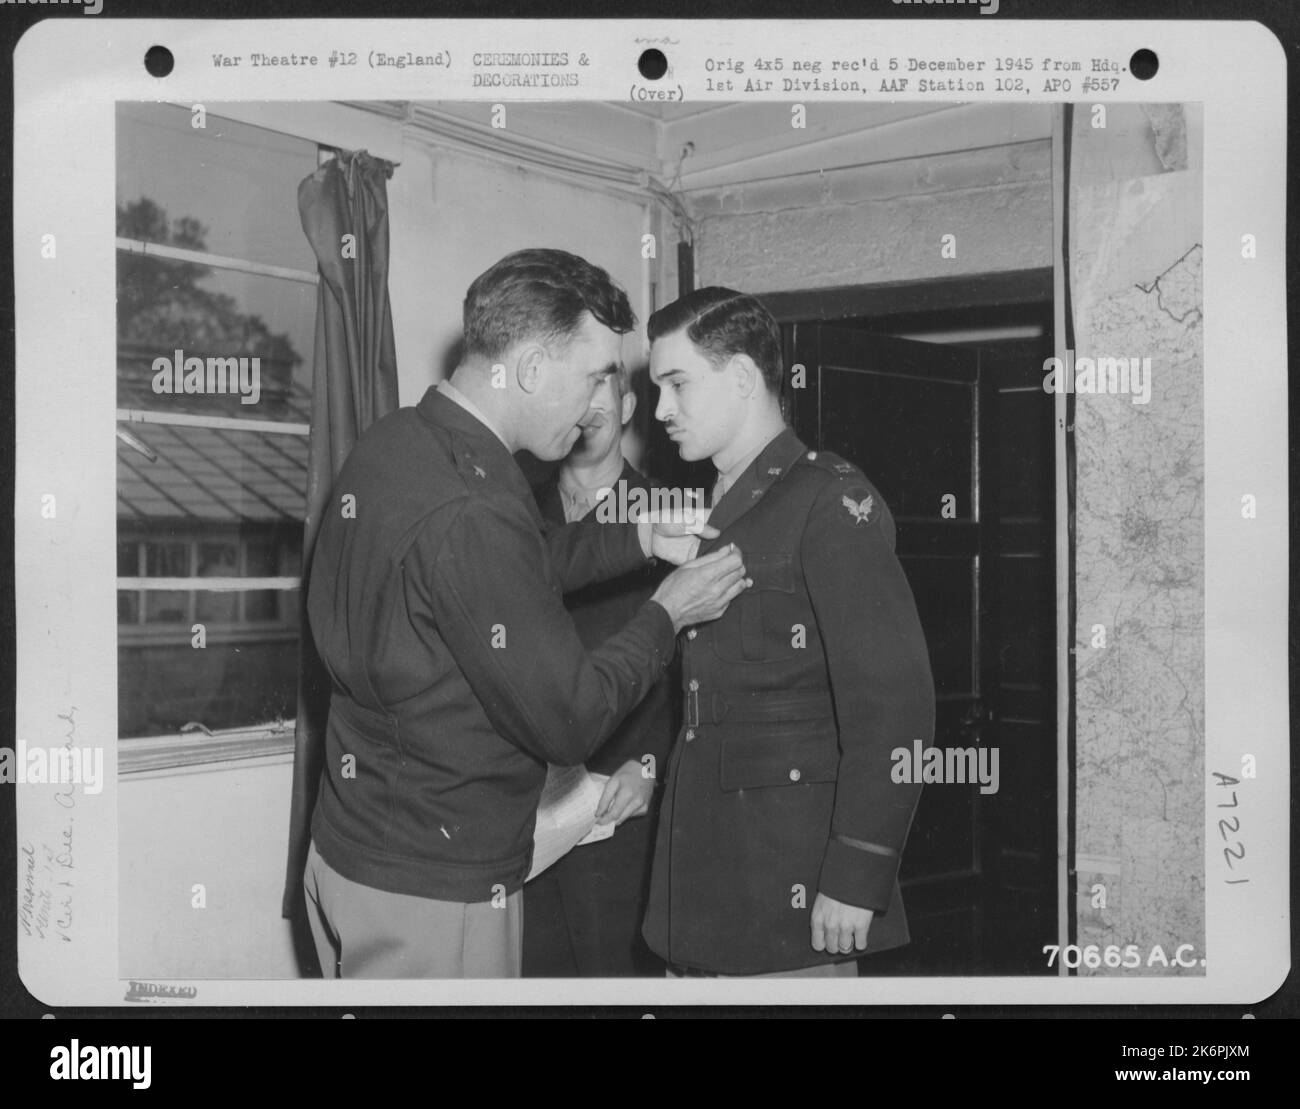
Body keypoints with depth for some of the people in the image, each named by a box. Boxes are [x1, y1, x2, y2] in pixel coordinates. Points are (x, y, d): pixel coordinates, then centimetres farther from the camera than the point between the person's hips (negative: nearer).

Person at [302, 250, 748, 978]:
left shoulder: (391, 447, 1)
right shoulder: (468, 514, -28)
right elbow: (568, 720, -21)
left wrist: (640, 540, 8)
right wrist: (668, 613, -8)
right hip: (434, 892, -9)